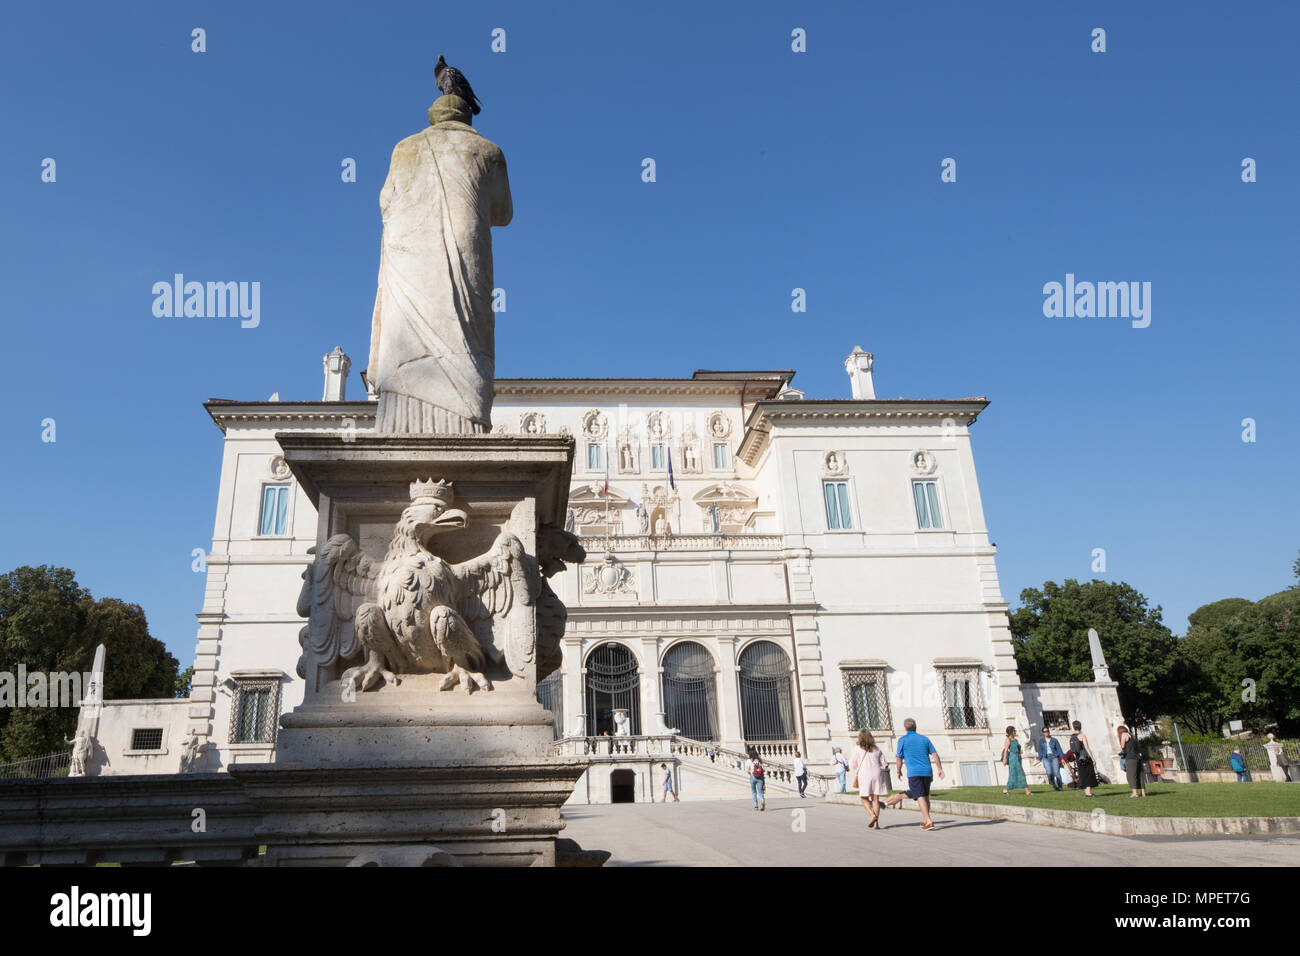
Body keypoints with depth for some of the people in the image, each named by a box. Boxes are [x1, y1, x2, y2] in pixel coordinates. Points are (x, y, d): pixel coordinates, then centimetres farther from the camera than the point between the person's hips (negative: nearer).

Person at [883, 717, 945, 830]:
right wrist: (940, 769, 6)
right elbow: (935, 754, 5)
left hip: (914, 773, -4)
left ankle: (929, 821, -19)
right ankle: (924, 821, 18)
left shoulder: (902, 740, 4)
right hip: (927, 772, 4)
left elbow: (900, 758, 5)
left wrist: (899, 771, 19)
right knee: (926, 797, 15)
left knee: (920, 797, -8)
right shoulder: (925, 739, 14)